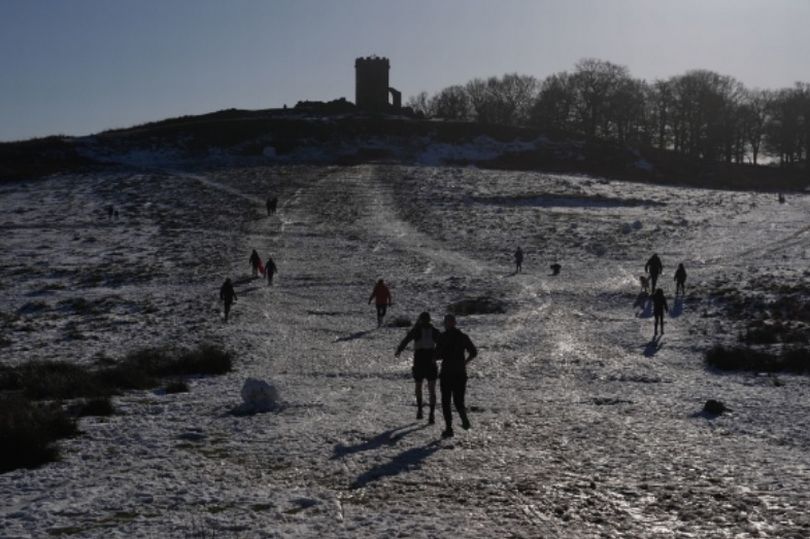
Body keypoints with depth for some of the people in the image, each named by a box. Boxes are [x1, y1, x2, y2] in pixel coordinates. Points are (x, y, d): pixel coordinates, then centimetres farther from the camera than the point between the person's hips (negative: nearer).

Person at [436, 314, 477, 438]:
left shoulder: (443, 337, -8)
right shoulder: (463, 337, 6)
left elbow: (439, 354, -15)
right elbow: (474, 352, 7)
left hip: (447, 373, -4)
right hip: (461, 373, 4)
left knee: (446, 402, 7)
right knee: (459, 400, 13)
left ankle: (449, 428, 1)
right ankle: (464, 418, -15)